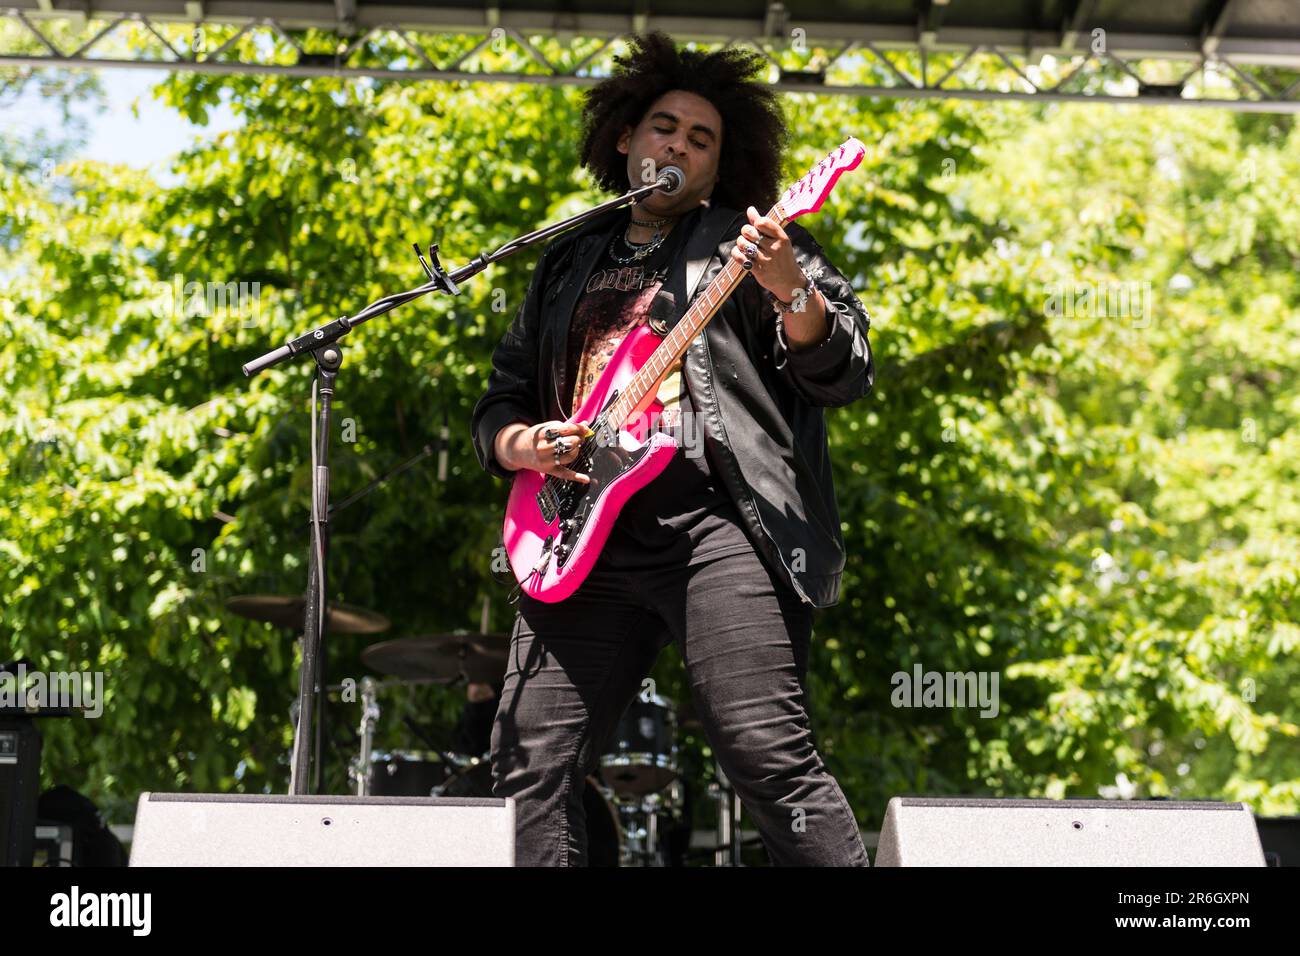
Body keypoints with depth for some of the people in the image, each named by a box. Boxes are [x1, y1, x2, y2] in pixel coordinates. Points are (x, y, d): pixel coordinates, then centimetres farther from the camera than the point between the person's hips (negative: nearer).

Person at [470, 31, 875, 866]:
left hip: (719, 521, -5)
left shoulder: (750, 242, 11)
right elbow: (501, 398, 28)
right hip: (587, 538, 5)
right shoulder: (569, 264, 25)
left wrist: (791, 292, -20)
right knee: (532, 765, 0)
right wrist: (521, 444, 5)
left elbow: (847, 375, 0)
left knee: (770, 757, -16)